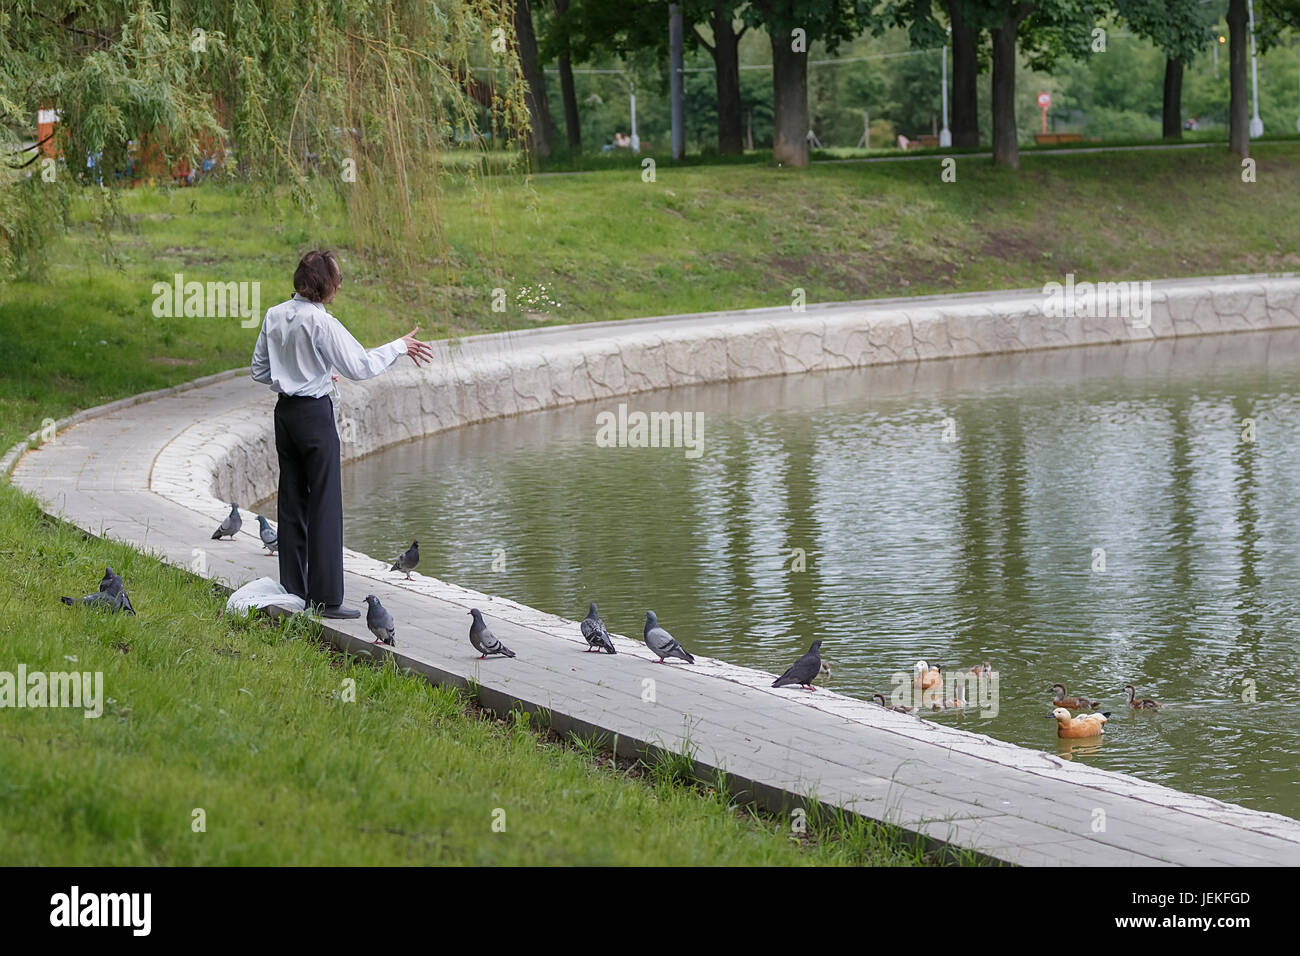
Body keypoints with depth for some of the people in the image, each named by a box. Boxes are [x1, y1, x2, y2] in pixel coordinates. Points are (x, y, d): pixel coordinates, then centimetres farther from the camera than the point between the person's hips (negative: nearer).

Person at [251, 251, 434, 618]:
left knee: (292, 501, 12)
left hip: (285, 411, 7)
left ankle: (293, 591, 16)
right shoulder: (321, 322, -17)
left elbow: (260, 371, 13)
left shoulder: (274, 316, 5)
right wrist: (399, 347, -3)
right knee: (324, 504, -2)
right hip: (314, 413, -7)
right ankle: (326, 597, -2)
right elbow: (360, 366, -15)